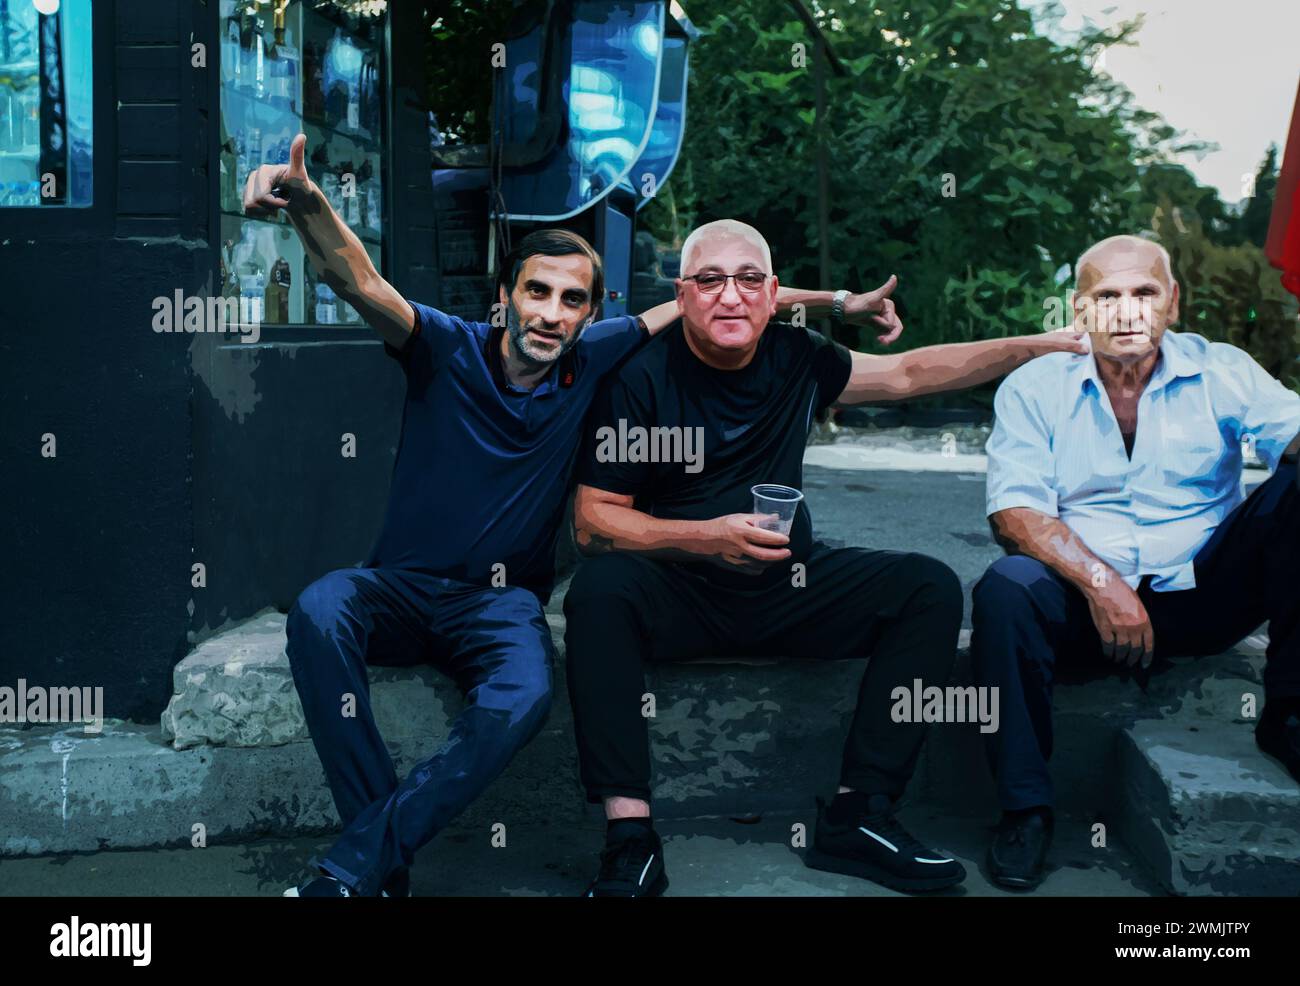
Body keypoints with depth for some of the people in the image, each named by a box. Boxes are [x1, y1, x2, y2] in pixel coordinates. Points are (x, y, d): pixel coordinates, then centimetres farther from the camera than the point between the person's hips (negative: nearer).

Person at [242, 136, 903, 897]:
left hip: (502, 604, 0)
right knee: (319, 611, -34)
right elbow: (360, 282, -22)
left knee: (525, 698, -35)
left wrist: (840, 302, 5)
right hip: (401, 585, 0)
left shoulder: (592, 362, 1)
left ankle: (352, 868, -26)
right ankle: (386, 869, -30)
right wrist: (308, 200, -43)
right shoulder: (448, 349, -5)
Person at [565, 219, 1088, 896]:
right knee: (601, 588, -35)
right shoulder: (641, 378, -8)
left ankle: (857, 814, -19)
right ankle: (631, 840, -35)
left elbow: (909, 373, 15)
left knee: (929, 586, -14)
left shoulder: (794, 358, 6)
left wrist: (1040, 345, 12)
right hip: (679, 593, -4)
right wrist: (704, 537, -27)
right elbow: (592, 520, -12)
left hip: (786, 589, 4)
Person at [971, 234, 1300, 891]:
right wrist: (1102, 583, -23)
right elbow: (1014, 512, -9)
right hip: (1086, 603, -1)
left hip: (1202, 595, 1)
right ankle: (1025, 808, -18)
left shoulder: (1221, 372, 5)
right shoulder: (1035, 388, 3)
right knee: (1006, 587, -32)